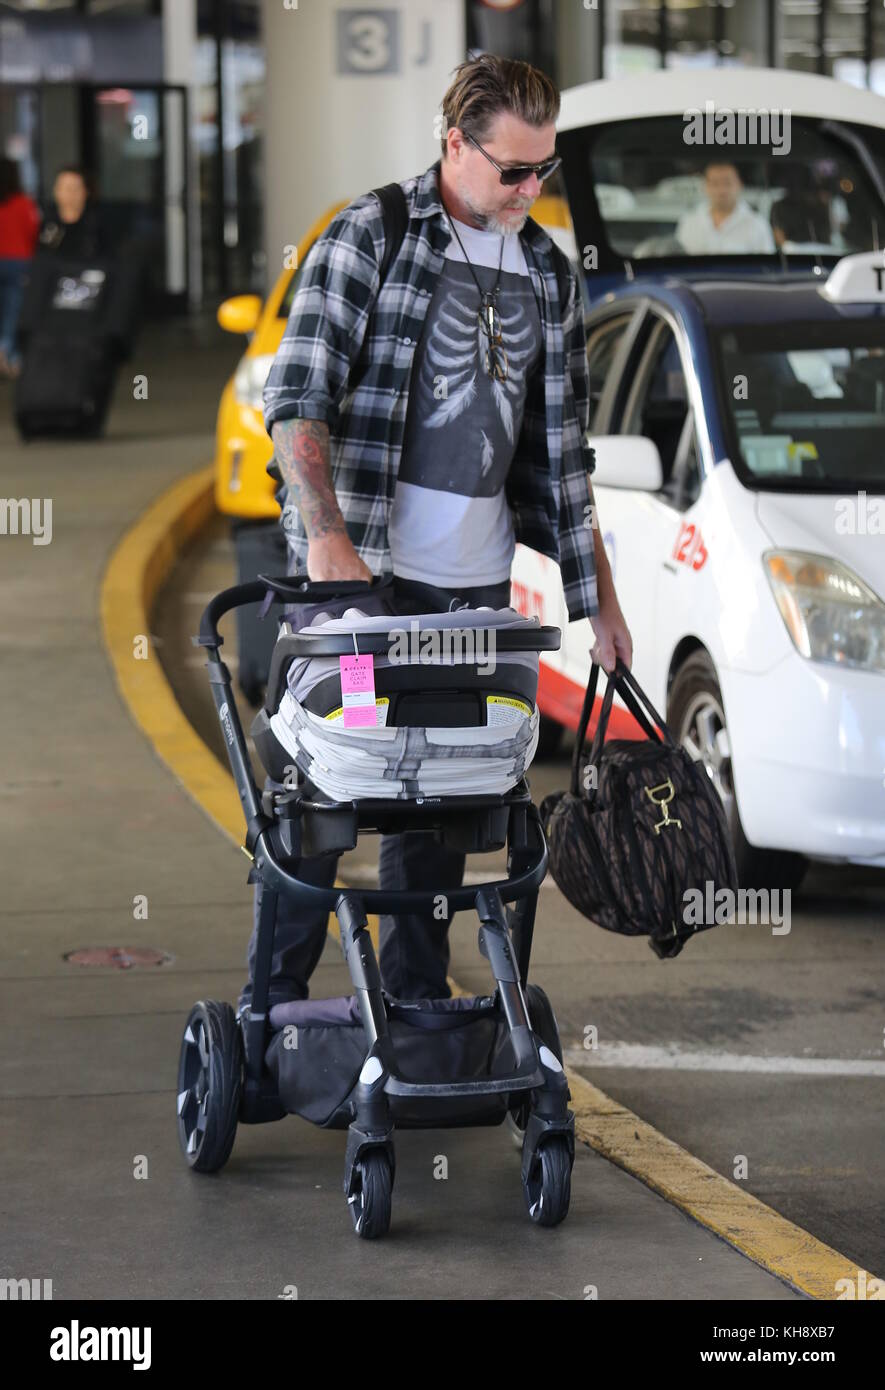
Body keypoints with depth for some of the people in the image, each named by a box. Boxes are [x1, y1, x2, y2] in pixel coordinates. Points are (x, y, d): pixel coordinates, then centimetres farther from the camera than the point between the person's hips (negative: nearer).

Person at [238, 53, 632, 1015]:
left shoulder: (546, 270, 13)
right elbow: (297, 396, -13)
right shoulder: (370, 236, -5)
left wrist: (597, 592, 15)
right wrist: (326, 536, -25)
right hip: (357, 570, -5)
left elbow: (559, 446, 18)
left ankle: (416, 1000, 17)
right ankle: (274, 1000, 7)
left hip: (475, 579, 5)